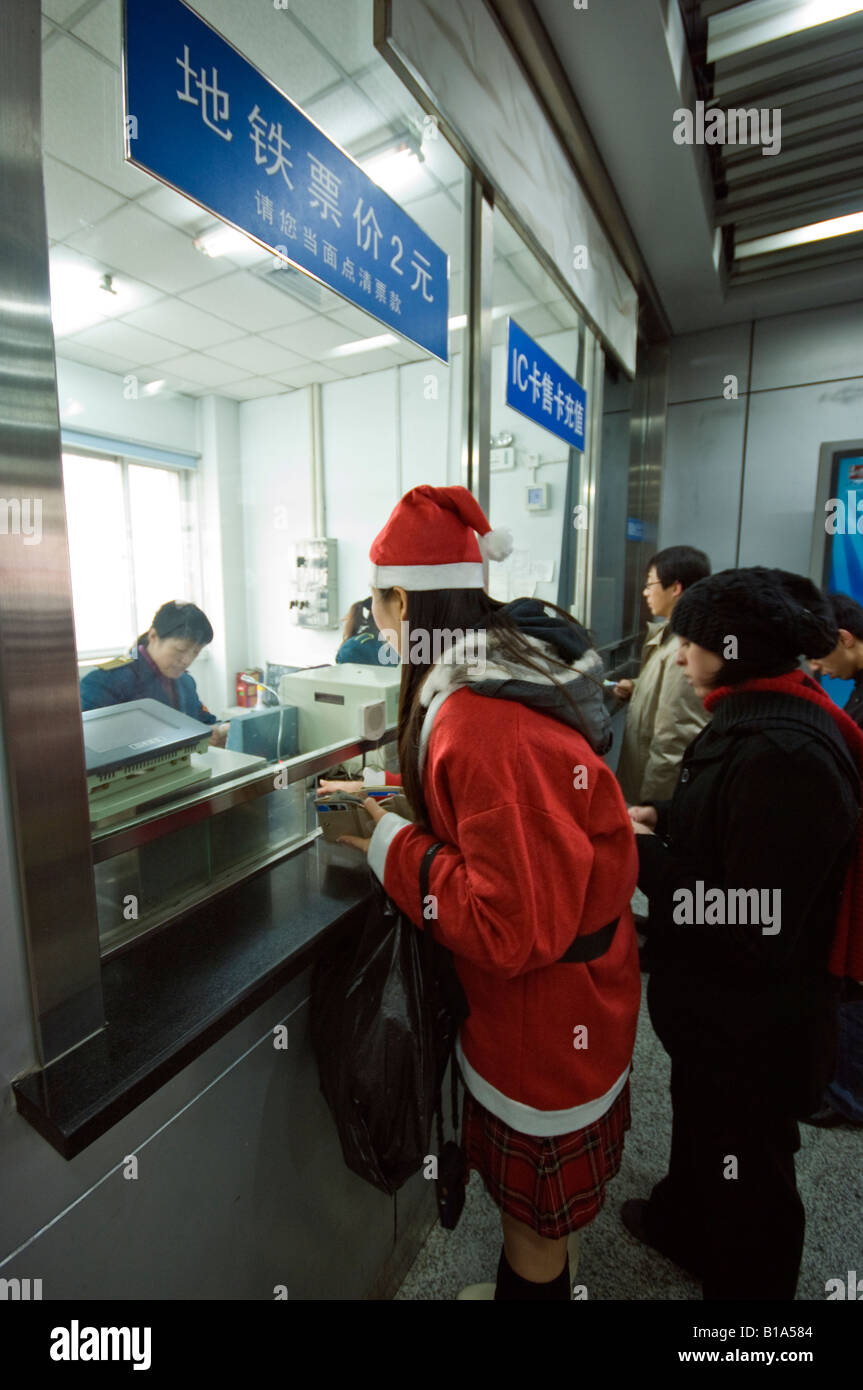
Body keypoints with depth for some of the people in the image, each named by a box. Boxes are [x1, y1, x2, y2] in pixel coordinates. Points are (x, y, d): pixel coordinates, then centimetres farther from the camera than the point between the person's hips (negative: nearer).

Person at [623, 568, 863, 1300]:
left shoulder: (783, 752, -31)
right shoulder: (761, 718, 1)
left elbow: (753, 920, -31)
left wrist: (646, 856, -21)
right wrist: (663, 818, 1)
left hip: (754, 1022, -10)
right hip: (720, 1002, 10)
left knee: (745, 1166, 16)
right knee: (698, 1119, 32)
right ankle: (681, 1222, 58)